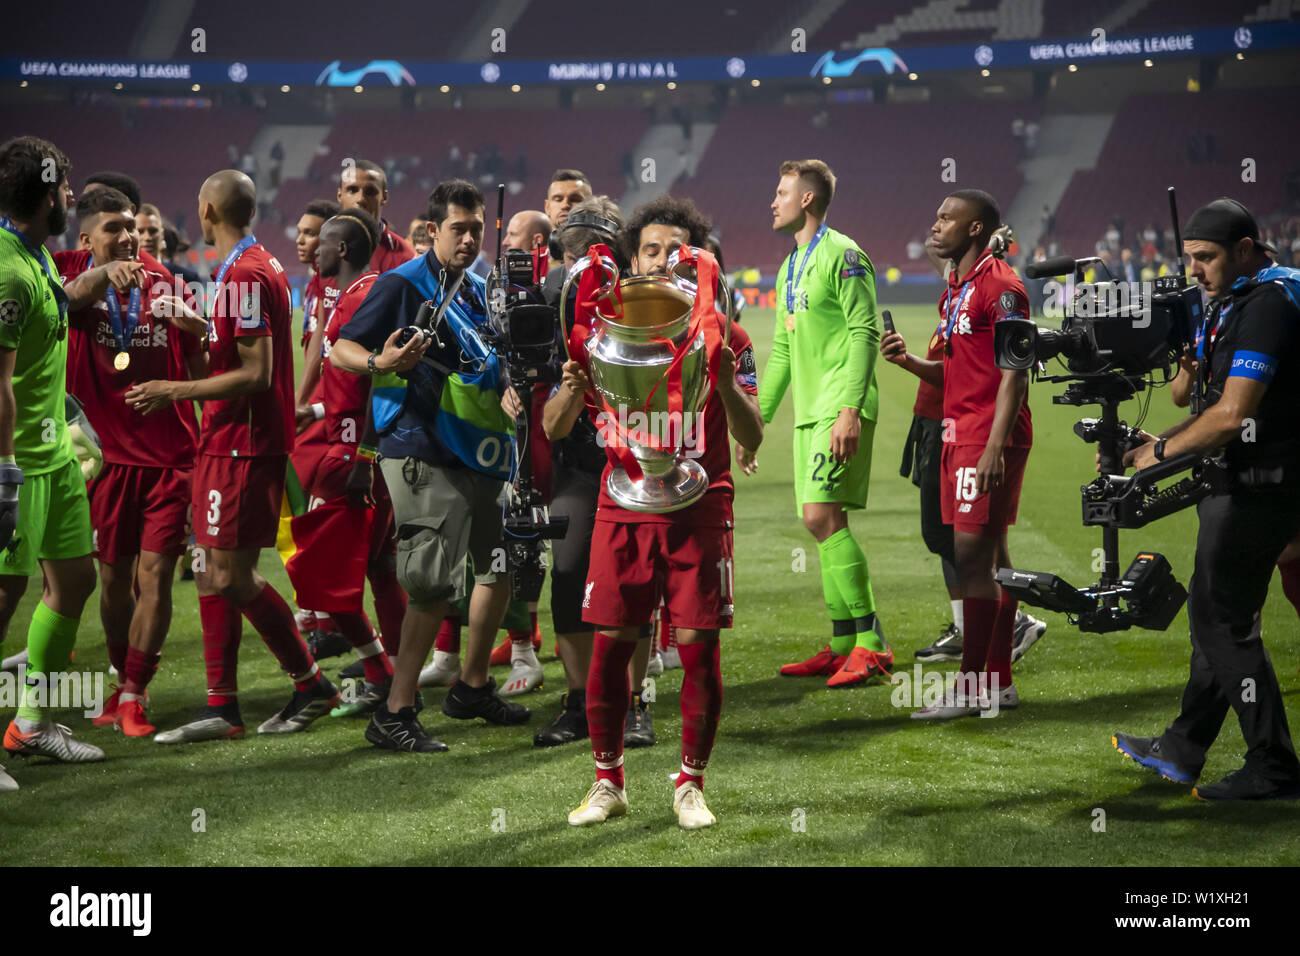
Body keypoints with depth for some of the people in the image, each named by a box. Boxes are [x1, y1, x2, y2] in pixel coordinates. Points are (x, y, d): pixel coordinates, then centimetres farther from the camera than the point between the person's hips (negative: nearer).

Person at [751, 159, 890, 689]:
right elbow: (781, 351, 25)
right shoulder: (790, 268, 21)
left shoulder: (842, 254, -7)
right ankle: (843, 646, 12)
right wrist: (755, 420, 23)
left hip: (841, 410, -9)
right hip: (809, 413, 9)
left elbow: (865, 333, -14)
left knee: (821, 516, -16)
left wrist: (849, 410, -22)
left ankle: (872, 645, -14)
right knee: (825, 523, 7)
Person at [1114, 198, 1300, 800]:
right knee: (1212, 611, 17)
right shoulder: (1231, 302, 15)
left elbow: (1233, 414, -23)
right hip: (1238, 481, 10)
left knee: (1224, 621, -6)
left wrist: (1163, 454, -11)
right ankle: (1184, 749, 28)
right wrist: (1160, 442, 7)